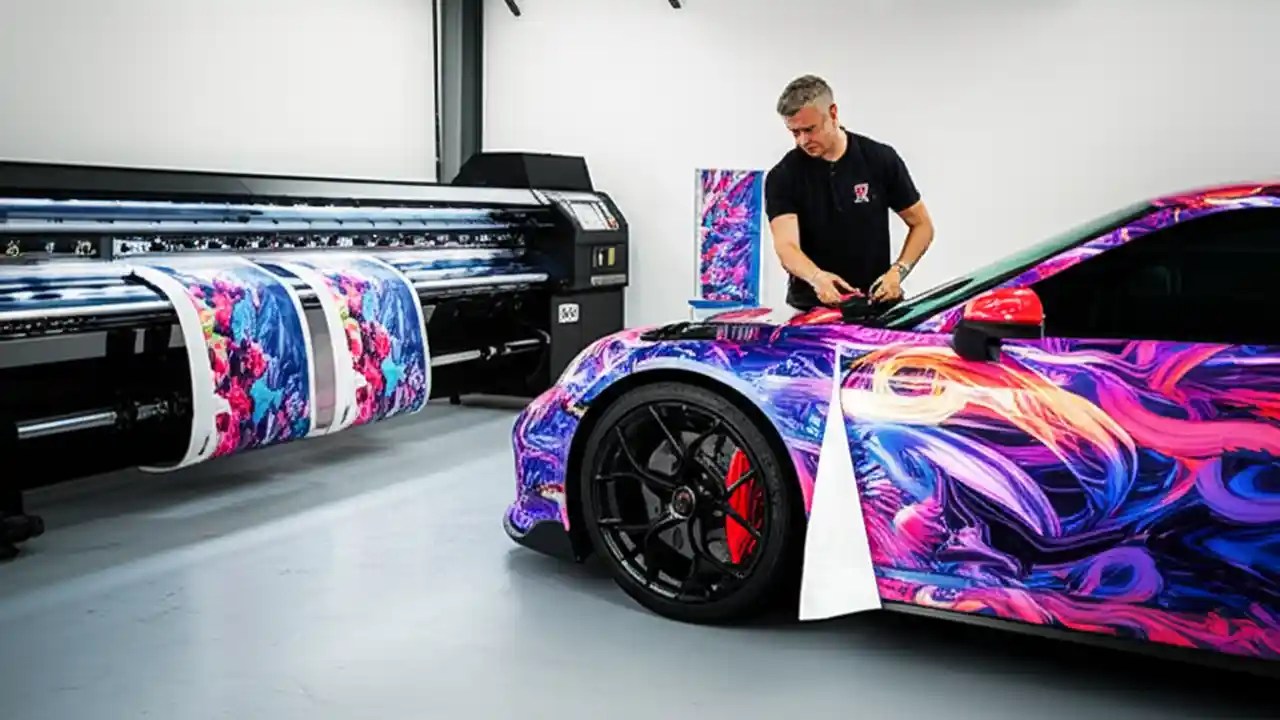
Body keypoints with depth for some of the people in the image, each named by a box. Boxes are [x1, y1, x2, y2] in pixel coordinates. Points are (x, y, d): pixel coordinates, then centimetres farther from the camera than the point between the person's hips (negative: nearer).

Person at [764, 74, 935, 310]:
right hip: (810, 308, 0)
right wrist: (816, 277, -38)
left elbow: (922, 225, 7)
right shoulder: (783, 177, -5)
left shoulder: (881, 159, -1)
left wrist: (898, 271, -10)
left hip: (877, 303, 0)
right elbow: (786, 246, -18)